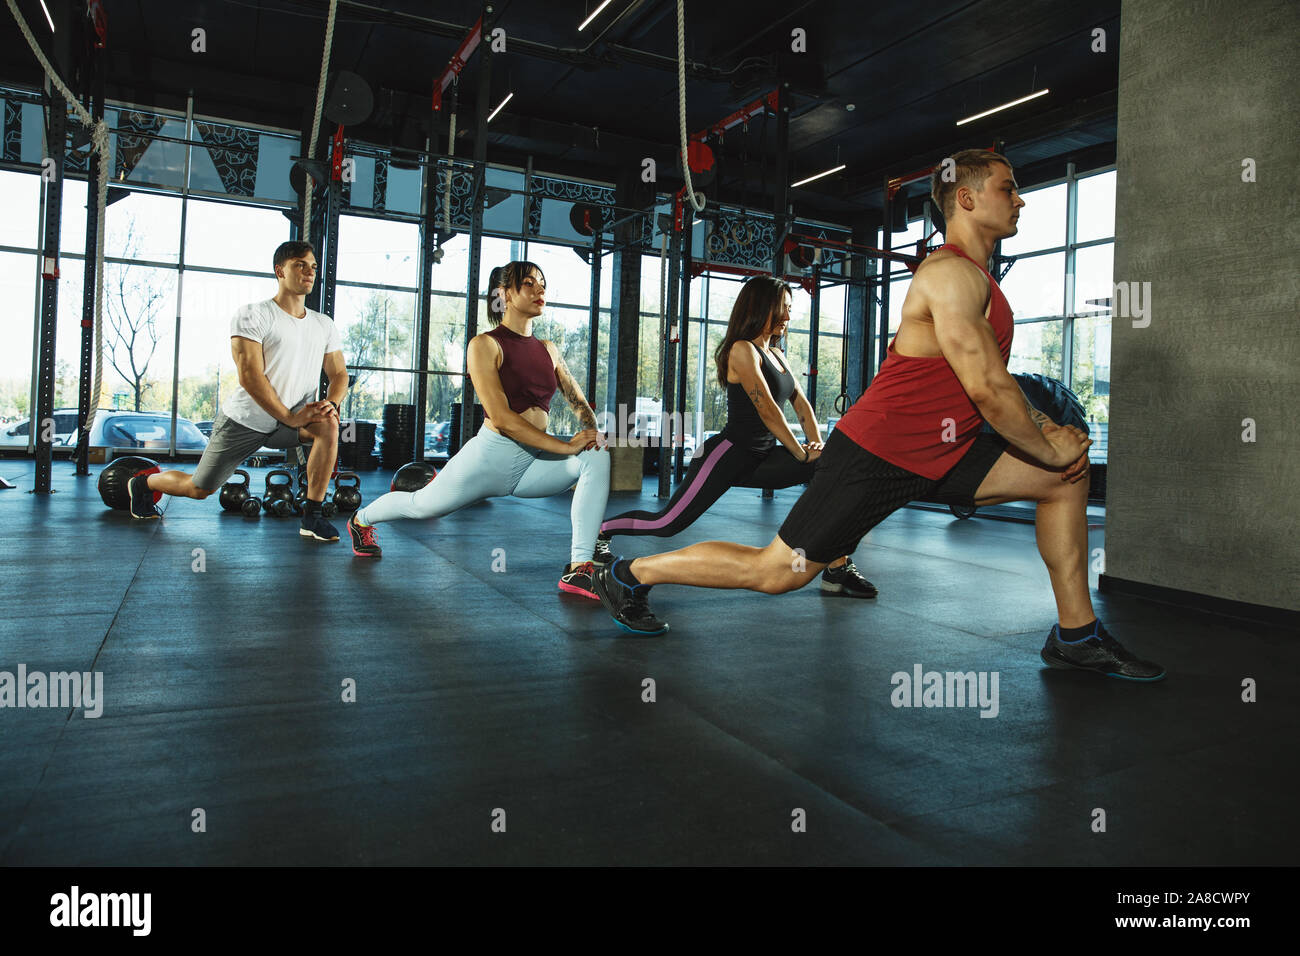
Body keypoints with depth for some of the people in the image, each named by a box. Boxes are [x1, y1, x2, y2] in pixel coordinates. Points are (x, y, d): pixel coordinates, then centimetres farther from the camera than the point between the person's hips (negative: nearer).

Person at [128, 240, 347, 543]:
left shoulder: (324, 325, 5)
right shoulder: (253, 315, -13)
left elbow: (339, 374, 6)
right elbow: (250, 376, -20)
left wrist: (332, 403, -17)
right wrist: (289, 417, -24)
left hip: (295, 416, 4)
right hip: (245, 420, -3)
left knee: (329, 425, -30)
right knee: (198, 489, 8)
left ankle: (311, 517, -21)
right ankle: (143, 483, 44)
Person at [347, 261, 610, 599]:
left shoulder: (548, 350, 9)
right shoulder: (485, 345, -10)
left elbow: (580, 403, 13)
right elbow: (500, 419, -20)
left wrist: (592, 432, -11)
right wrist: (565, 446, -24)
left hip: (533, 463, 5)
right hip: (491, 457, -4)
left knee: (598, 459, -20)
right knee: (422, 505, 14)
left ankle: (578, 569, -22)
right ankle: (361, 520, 50)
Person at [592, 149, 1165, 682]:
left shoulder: (976, 279, 16)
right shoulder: (951, 274, -16)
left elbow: (991, 381, 22)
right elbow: (985, 388, -23)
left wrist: (1042, 426, 7)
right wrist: (1048, 449, -9)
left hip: (939, 449, 10)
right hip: (877, 455, -10)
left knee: (1066, 476, 6)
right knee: (776, 572, -4)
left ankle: (1075, 634, 15)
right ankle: (630, 575, 13)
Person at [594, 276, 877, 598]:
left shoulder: (777, 355, 16)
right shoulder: (743, 350, -11)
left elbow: (801, 404, 11)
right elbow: (767, 410, -18)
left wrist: (818, 444, -6)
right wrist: (802, 453, -14)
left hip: (762, 459, 8)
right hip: (729, 454, -8)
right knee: (668, 523, -7)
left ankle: (838, 569, -7)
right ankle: (601, 530, 22)